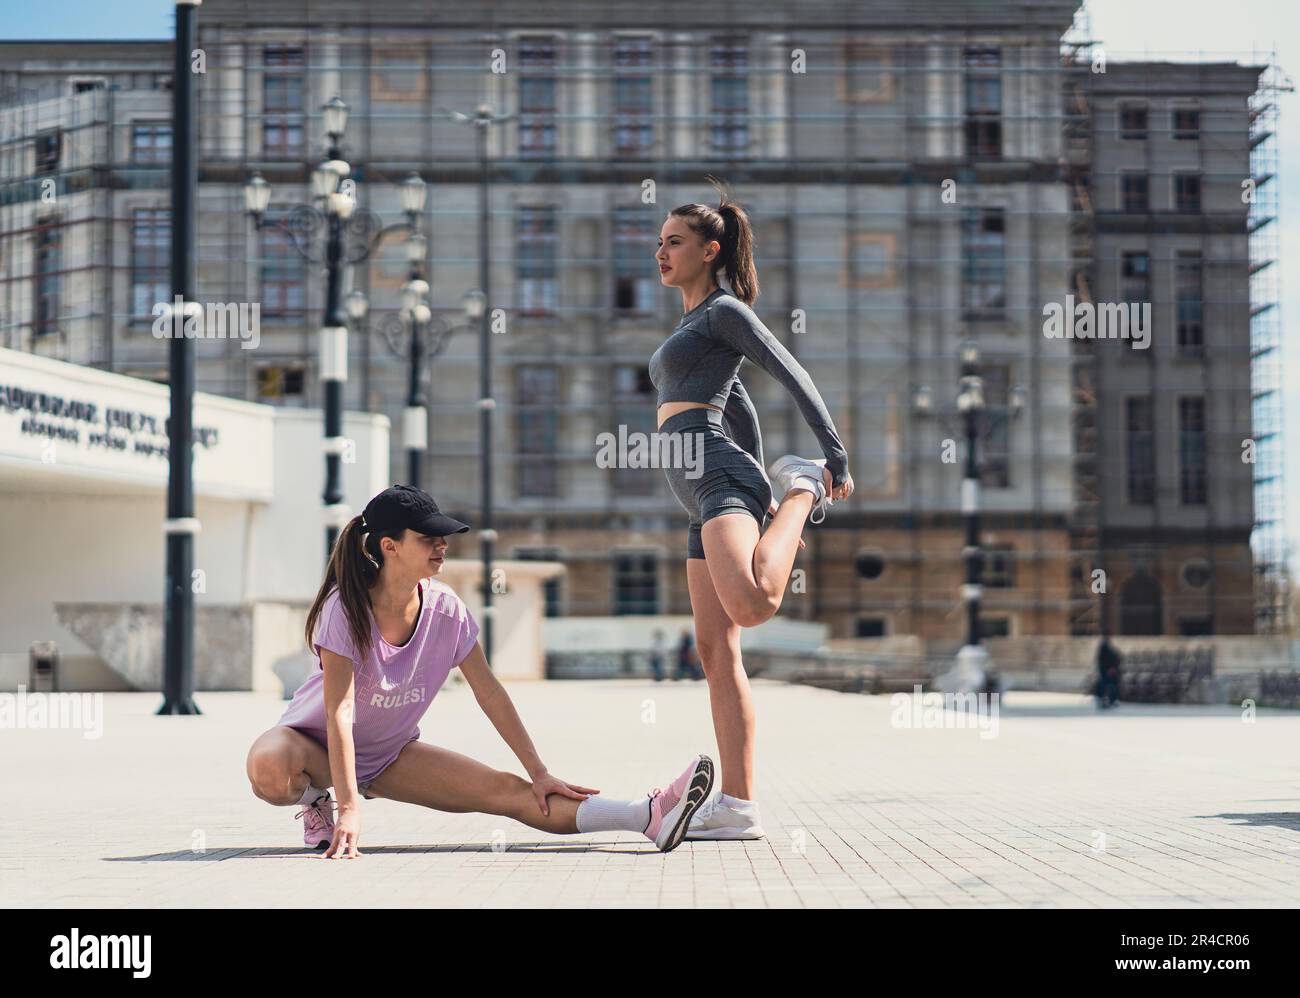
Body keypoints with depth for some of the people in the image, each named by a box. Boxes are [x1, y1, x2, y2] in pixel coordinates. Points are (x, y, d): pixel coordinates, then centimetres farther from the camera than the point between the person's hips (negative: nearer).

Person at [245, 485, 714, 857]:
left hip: (390, 755, 4)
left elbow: (490, 694, -5)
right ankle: (314, 798, -6)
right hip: (316, 741, -3)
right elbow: (339, 710, -31)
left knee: (508, 790, -15)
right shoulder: (345, 608, -26)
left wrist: (539, 773, -5)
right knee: (269, 773, -41)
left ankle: (650, 817, -29)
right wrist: (349, 806, -38)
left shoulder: (446, 611, -13)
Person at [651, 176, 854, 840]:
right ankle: (737, 805, -1)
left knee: (751, 605, -35)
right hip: (703, 494, 9)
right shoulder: (690, 326, 28)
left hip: (719, 472, -9)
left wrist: (836, 461, -10)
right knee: (716, 652, 2)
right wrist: (761, 500, 28)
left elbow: (795, 377, -5)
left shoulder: (724, 310, 2)